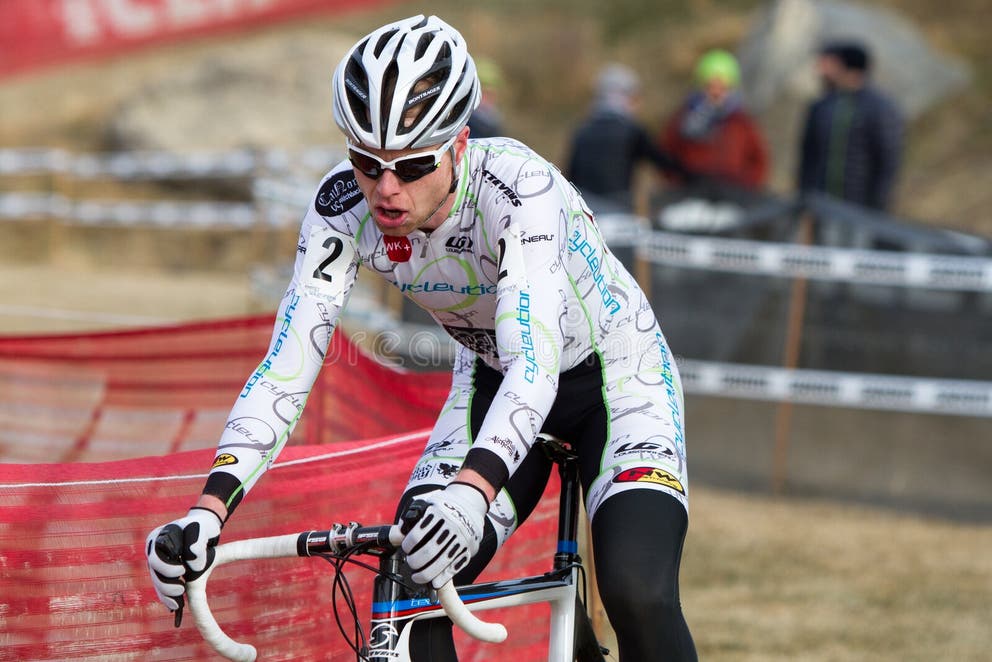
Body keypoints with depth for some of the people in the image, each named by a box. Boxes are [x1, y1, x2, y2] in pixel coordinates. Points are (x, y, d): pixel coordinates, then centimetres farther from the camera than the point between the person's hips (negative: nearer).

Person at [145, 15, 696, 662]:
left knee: (638, 596, -26)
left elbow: (534, 366, -47)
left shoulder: (518, 189, -36)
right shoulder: (345, 207, -23)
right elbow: (286, 367, -26)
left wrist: (471, 490, -64)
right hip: (491, 383, 5)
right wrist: (208, 511, -40)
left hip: (615, 373, -5)